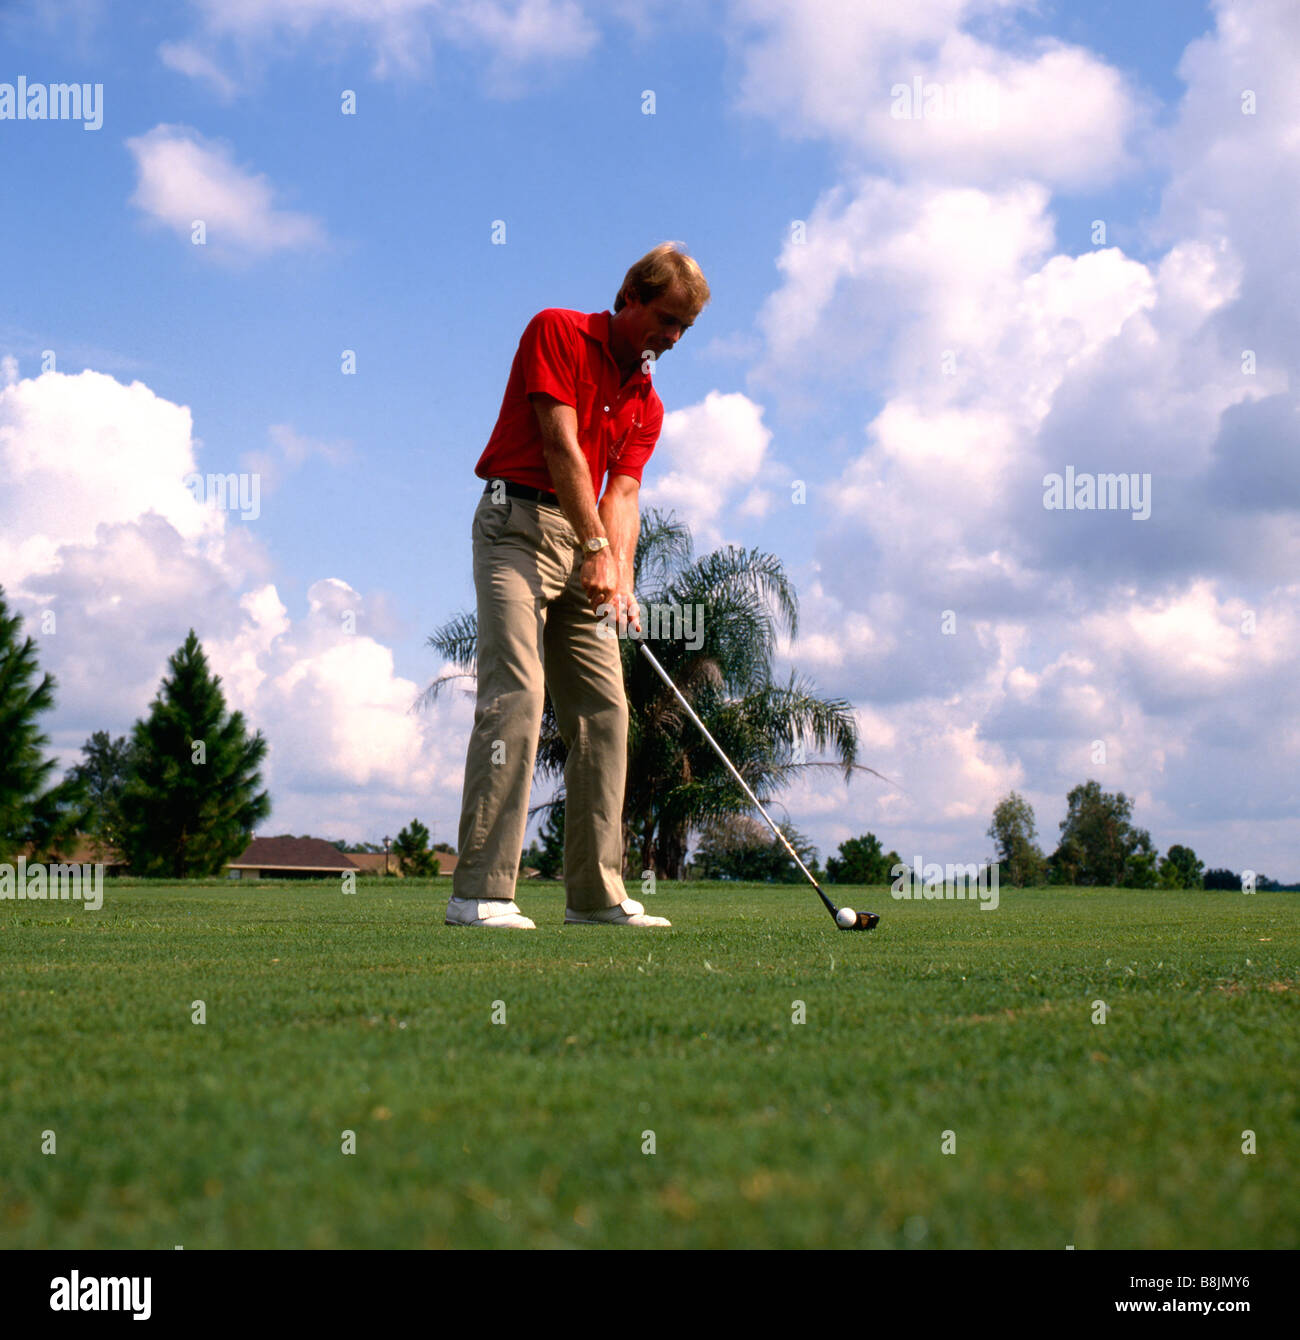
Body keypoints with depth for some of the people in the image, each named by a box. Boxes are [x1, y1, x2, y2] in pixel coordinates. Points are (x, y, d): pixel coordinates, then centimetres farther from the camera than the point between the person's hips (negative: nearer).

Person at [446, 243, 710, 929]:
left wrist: (621, 579, -12)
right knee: (515, 692, -19)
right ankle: (480, 892, -22)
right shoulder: (557, 331, -2)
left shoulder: (647, 404, 16)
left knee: (604, 708, 3)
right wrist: (596, 550, -17)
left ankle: (596, 893, 8)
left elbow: (621, 494, 6)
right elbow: (561, 446, -12)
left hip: (585, 543, 7)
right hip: (518, 521, -7)